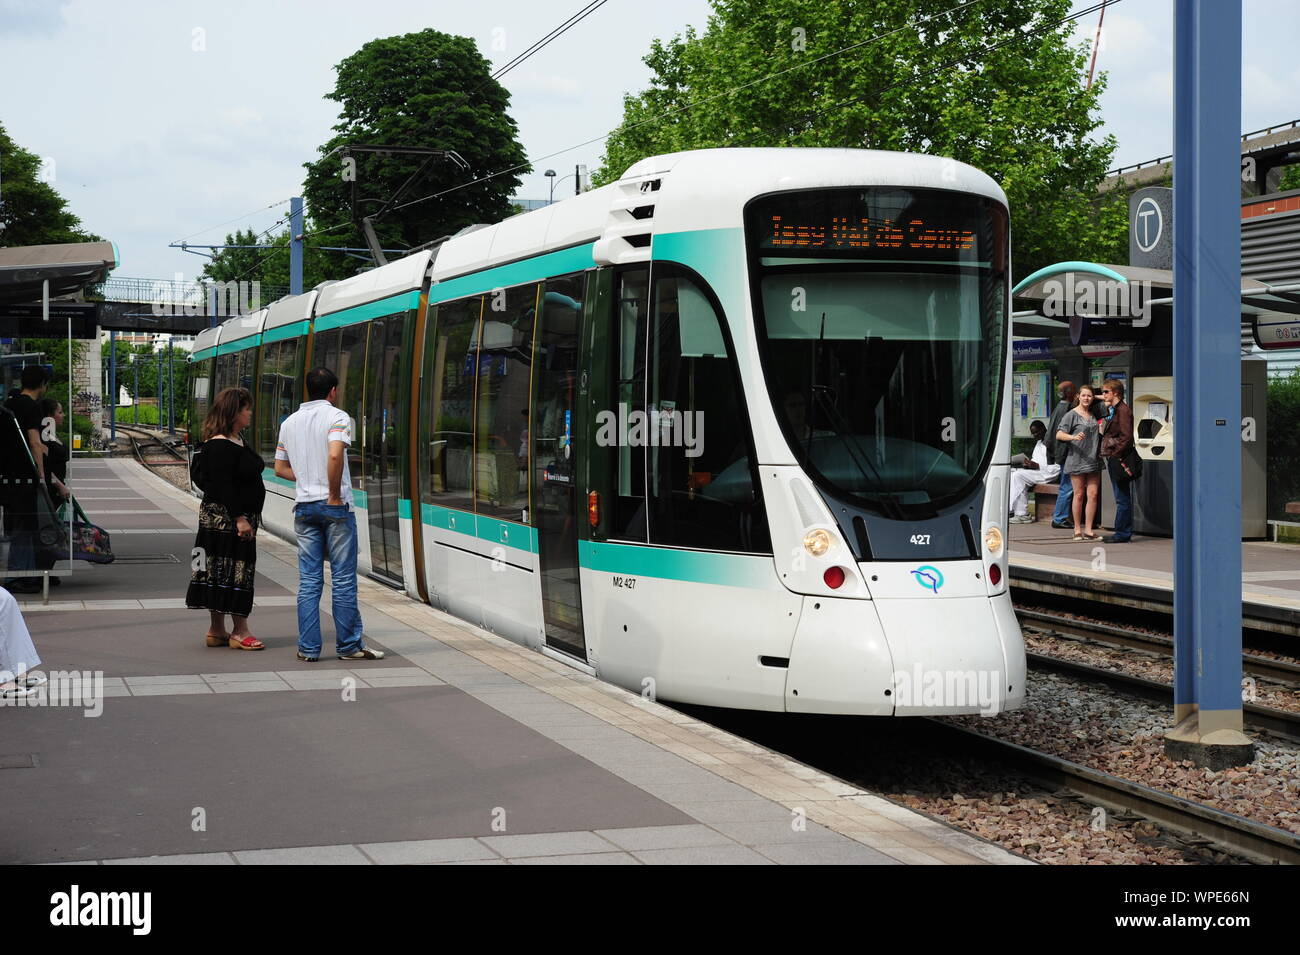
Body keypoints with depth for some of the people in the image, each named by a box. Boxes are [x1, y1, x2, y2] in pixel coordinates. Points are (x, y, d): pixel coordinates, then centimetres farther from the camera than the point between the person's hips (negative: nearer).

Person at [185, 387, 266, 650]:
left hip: (238, 518, 10)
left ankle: (217, 631, 17)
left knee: (226, 574, 12)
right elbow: (223, 485, -22)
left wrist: (247, 518, 21)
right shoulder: (220, 445, -17)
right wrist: (239, 518, -25)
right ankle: (239, 631, -2)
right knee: (233, 572, -6)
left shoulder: (236, 442, 15)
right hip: (225, 518, -10)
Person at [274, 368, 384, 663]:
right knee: (343, 578, 2)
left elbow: (280, 468, 16)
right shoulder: (337, 417, -7)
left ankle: (308, 648, 5)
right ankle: (349, 645, 7)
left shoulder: (289, 422, 13)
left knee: (308, 580, 6)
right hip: (335, 506, -5)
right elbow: (335, 455, -23)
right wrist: (334, 493, -15)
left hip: (304, 506, 5)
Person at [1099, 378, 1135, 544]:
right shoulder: (1110, 410, 18)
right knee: (1121, 497, 12)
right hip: (1112, 457, 10)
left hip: (1119, 458, -10)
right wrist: (1105, 452, 13)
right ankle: (1124, 532, 17)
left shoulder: (1123, 410, -12)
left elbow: (1126, 437, -19)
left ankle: (1122, 533, -3)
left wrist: (1115, 455, -20)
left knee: (1122, 498, -6)